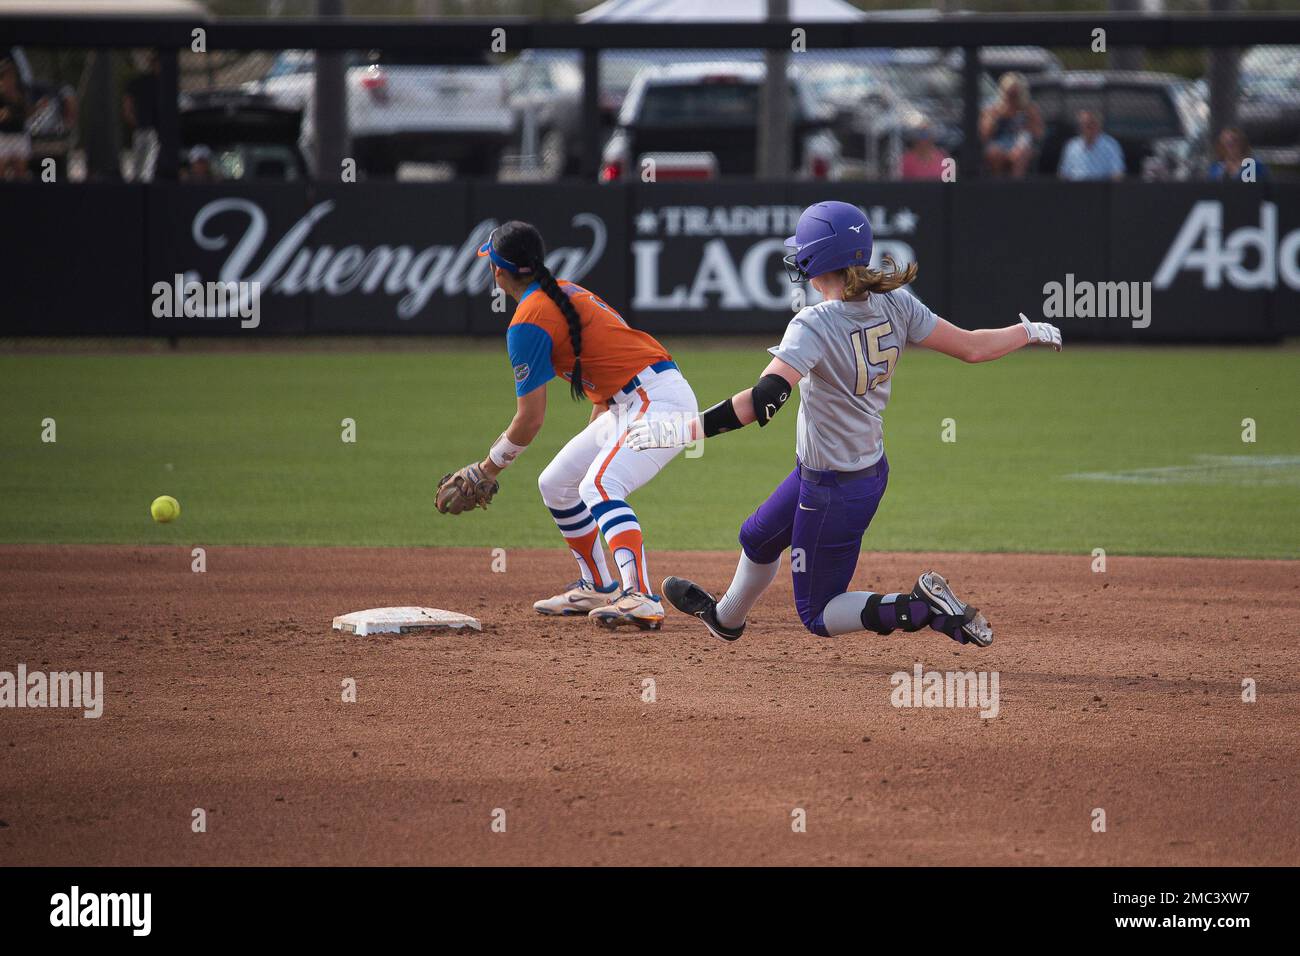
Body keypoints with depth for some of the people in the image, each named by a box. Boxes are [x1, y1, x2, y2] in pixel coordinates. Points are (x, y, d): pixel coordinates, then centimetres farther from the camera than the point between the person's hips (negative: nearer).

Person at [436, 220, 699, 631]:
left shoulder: (528, 322, -13)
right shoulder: (566, 293, 16)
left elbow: (530, 420, -11)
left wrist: (486, 469, 2)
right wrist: (591, 442, 25)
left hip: (659, 399, -10)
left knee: (599, 486, -29)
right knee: (555, 484, 18)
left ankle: (641, 599, -47)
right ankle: (597, 589, 26)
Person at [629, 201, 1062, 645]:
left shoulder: (815, 326, -28)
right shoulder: (895, 305, -10)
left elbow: (765, 400, -39)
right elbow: (970, 347, -6)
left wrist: (685, 429, -38)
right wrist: (1030, 332, 12)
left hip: (834, 490, -8)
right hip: (871, 470, 8)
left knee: (818, 615, 9)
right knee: (758, 537, 34)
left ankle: (925, 608, -10)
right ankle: (726, 617, 61)